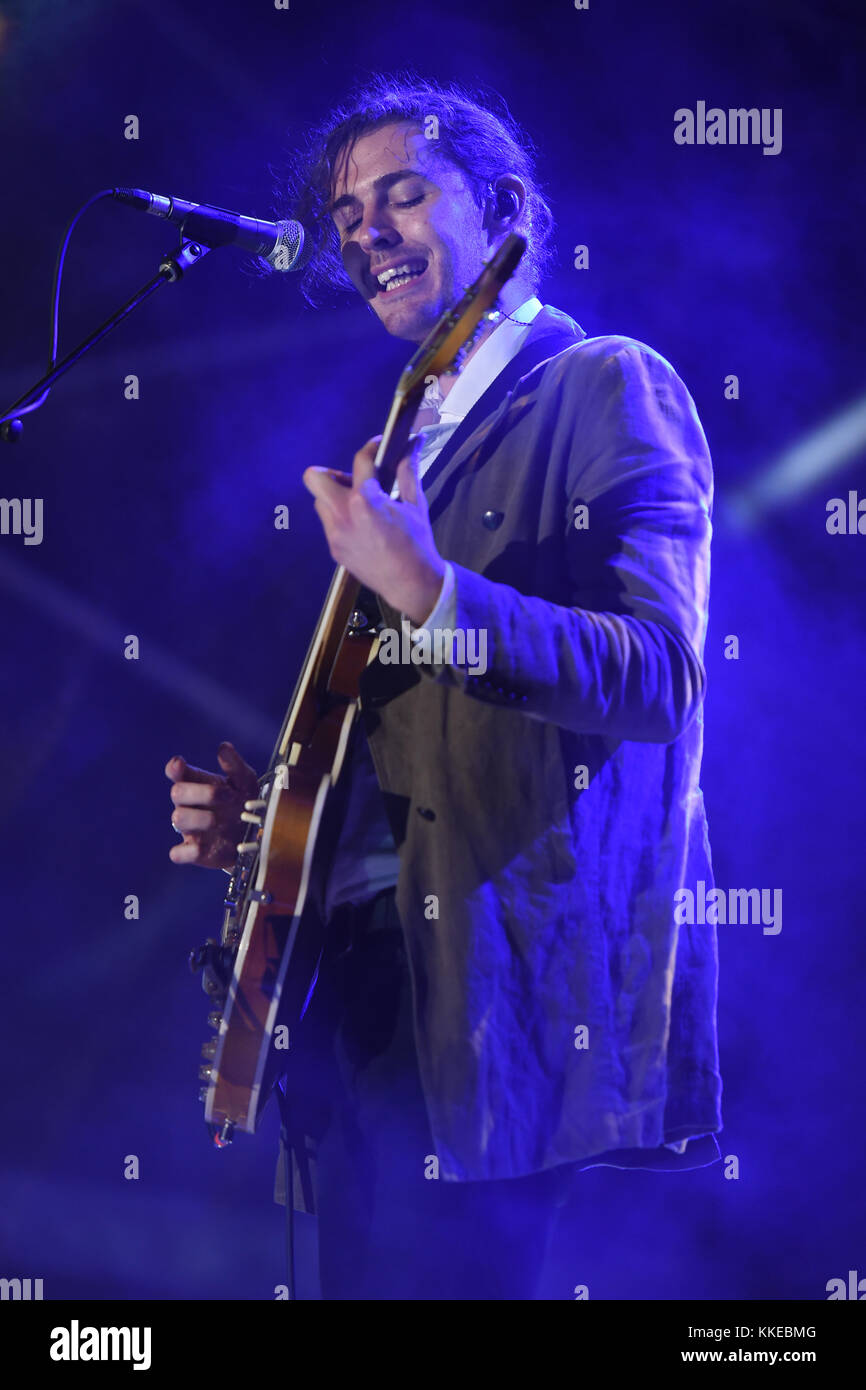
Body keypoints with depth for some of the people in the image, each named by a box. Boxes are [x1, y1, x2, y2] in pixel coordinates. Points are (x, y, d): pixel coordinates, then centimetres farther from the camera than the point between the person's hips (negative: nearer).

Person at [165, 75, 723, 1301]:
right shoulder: (415, 432, 20)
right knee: (366, 1276, 11)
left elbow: (662, 673, -18)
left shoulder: (608, 386, -4)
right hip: (371, 965, 8)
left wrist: (431, 594, -28)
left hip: (505, 971, -8)